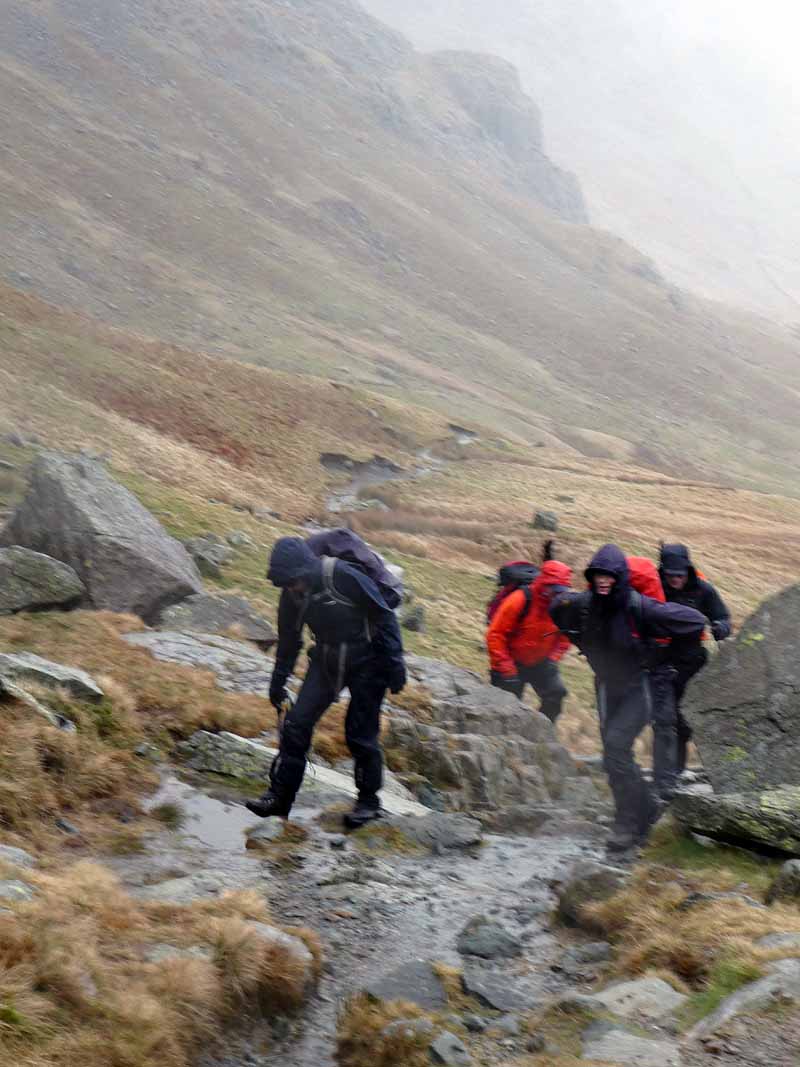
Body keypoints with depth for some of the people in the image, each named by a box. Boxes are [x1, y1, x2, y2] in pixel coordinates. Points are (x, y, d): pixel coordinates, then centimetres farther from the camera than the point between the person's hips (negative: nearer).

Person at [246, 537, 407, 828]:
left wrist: (394, 662, -18)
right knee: (297, 722, -3)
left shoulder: (343, 576, -26)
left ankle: (369, 801, 15)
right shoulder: (292, 593, -6)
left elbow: (385, 616, -18)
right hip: (326, 659, 6)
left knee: (361, 733, -3)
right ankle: (280, 795, 5)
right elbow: (289, 639, 10)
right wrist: (278, 682, 14)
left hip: (366, 659, -6)